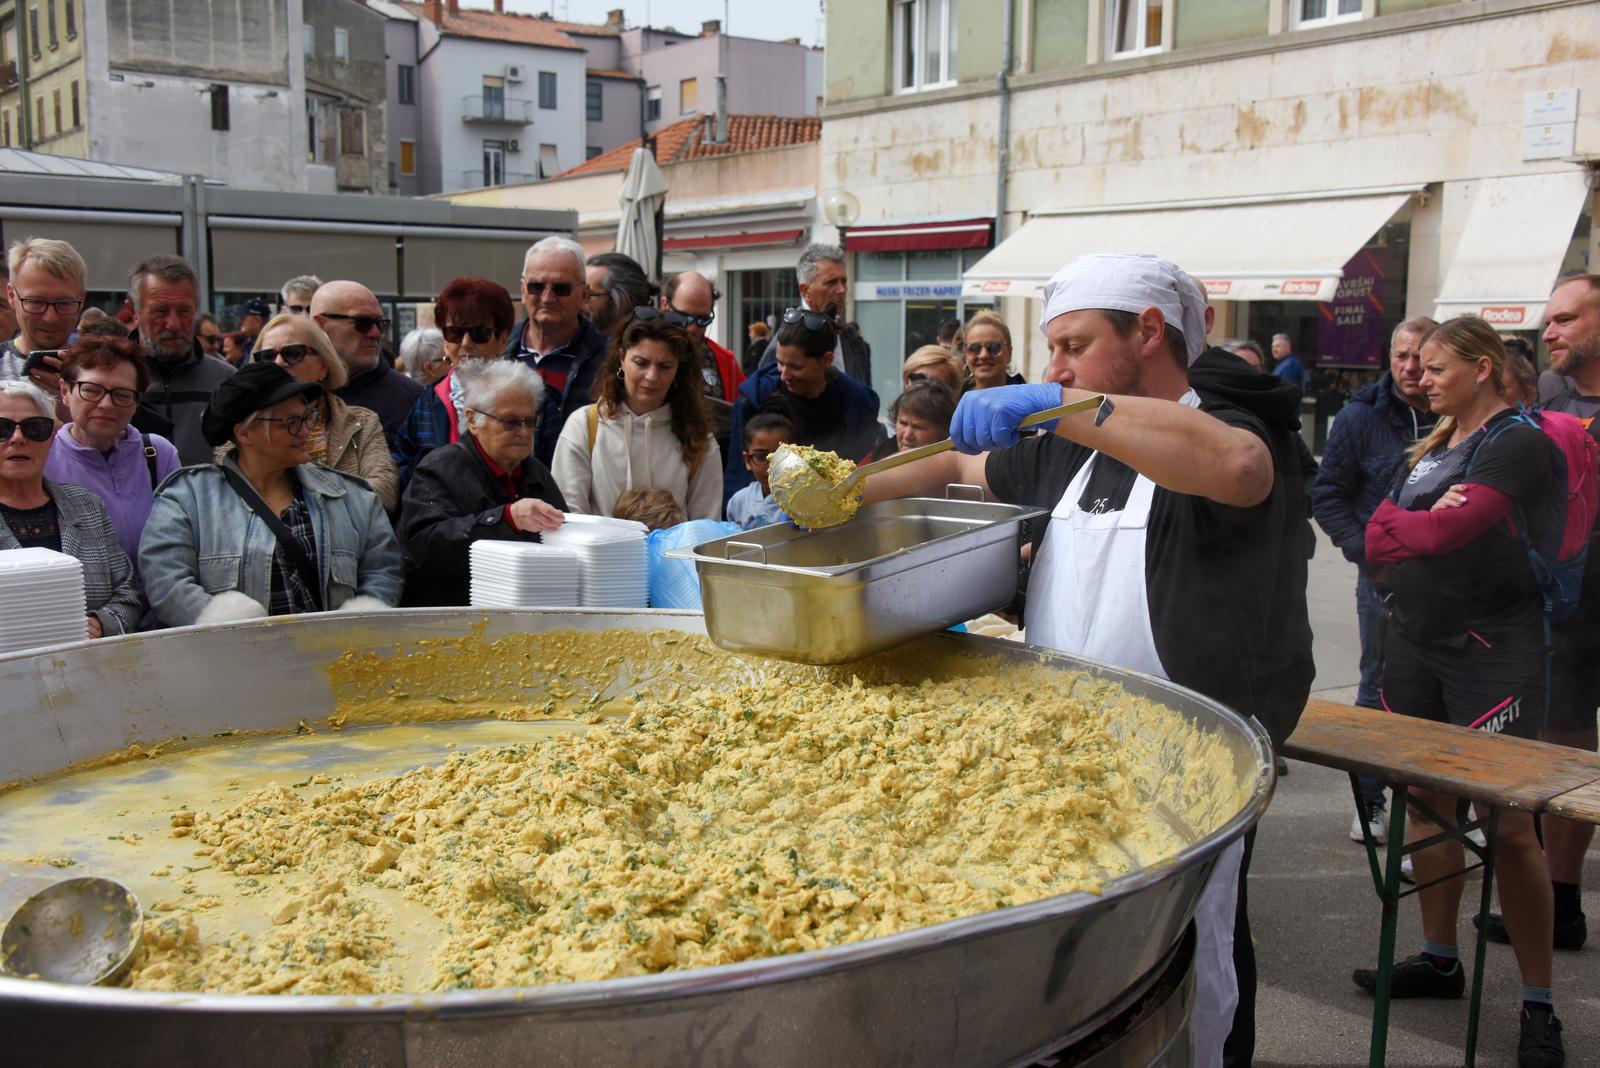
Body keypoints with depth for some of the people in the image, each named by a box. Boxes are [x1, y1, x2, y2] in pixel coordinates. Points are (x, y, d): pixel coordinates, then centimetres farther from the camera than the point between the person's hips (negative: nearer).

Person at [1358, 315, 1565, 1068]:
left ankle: (1538, 1002, 6)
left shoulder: (1517, 442, -10)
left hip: (1492, 653, -7)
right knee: (1425, 804, 12)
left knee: (1507, 827, -5)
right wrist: (1424, 523, -13)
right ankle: (1440, 959, 26)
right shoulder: (1433, 443, 14)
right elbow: (1379, 534, 6)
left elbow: (1447, 530, -22)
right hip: (1416, 640, 8)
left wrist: (1396, 525, -3)